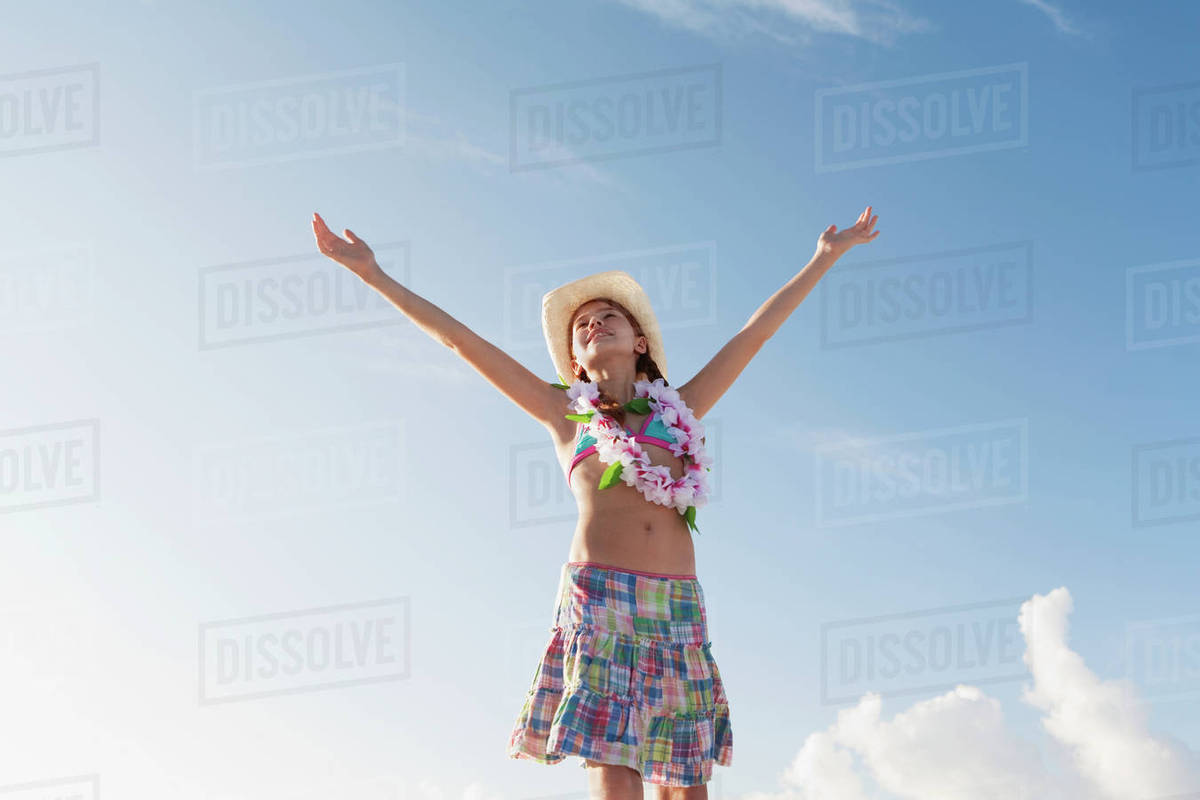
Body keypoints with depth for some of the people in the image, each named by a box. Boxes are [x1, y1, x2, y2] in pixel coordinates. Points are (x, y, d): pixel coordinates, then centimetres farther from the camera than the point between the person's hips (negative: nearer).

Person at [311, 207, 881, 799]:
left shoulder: (680, 409, 23)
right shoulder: (565, 413, 19)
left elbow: (757, 330, 27)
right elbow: (459, 338, 18)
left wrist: (825, 259, 31)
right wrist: (374, 275, 17)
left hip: (677, 604, 3)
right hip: (598, 596, -3)